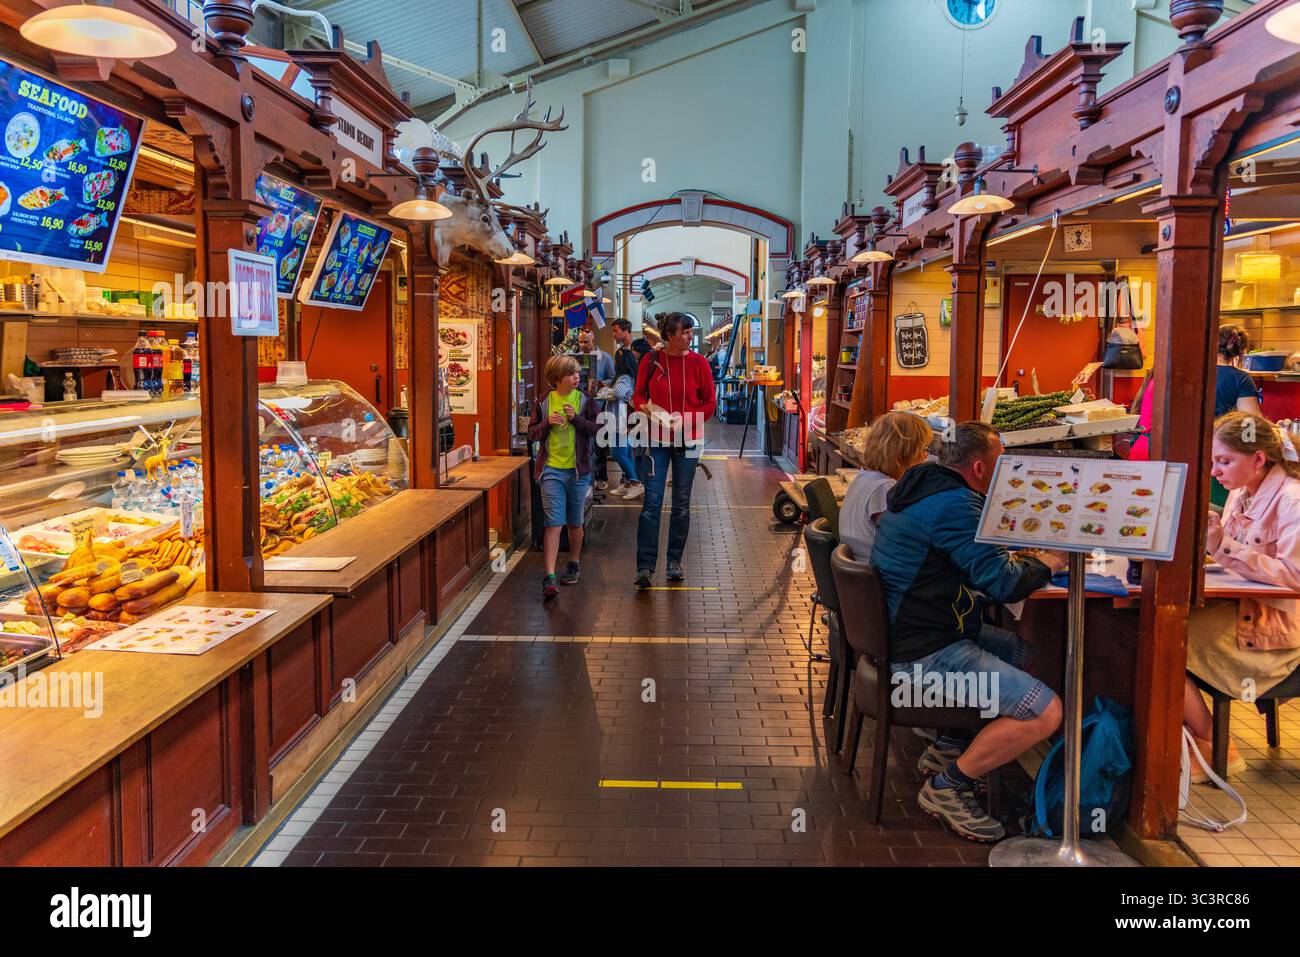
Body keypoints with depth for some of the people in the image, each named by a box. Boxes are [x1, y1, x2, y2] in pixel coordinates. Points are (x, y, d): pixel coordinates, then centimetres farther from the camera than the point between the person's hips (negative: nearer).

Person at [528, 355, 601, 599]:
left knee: (575, 522, 14)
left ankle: (574, 564, 35)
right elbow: (532, 434, 7)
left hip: (578, 470, 1)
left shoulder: (585, 401, 0)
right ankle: (549, 576, -12)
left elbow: (599, 430, -4)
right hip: (551, 469, -1)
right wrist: (547, 423, -12)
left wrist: (576, 419, -16)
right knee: (554, 522, -9)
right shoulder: (544, 402, 2)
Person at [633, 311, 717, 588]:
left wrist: (686, 419, -12)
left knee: (682, 503, 8)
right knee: (652, 502, -6)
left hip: (687, 440, 1)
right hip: (657, 440, -1)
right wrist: (648, 410, -14)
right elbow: (638, 396, 7)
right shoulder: (650, 361, -1)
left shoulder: (698, 362, -2)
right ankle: (645, 566, -4)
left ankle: (675, 561, 21)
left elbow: (709, 402, 3)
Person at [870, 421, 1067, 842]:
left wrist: (1024, 556, 13)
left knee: (1024, 653, 22)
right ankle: (946, 788, 0)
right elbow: (1002, 583, -20)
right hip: (926, 656, -11)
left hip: (905, 631, 11)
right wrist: (1046, 565, -1)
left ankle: (948, 748, 23)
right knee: (1045, 711, -14)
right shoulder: (954, 504, -21)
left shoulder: (925, 488, 12)